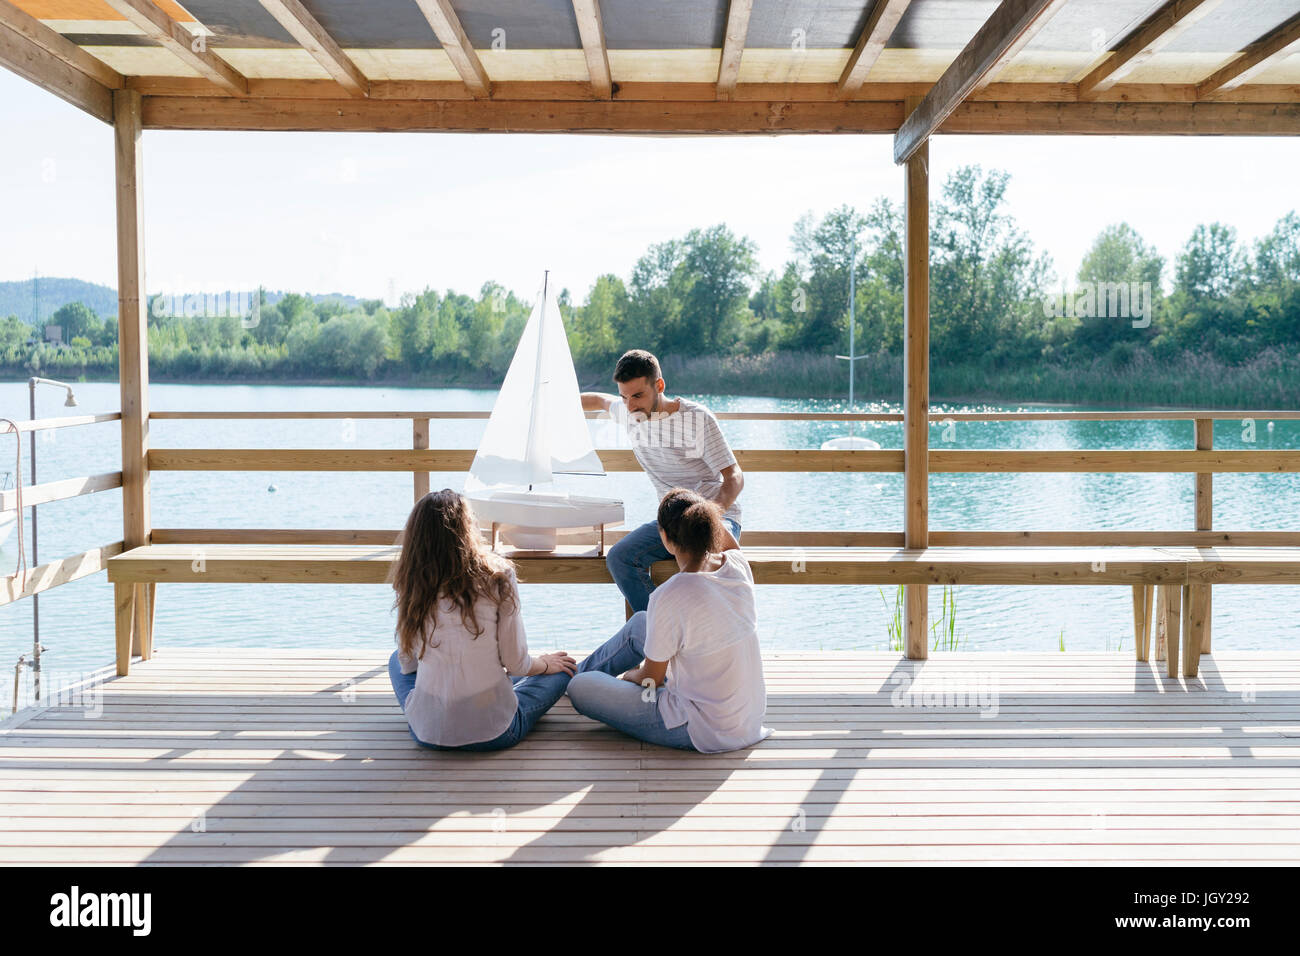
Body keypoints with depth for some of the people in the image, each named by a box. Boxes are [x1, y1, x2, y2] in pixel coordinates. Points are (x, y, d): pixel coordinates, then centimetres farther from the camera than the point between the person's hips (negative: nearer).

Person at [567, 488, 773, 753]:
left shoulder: (670, 597, -28)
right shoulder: (738, 566, -8)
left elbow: (651, 679, -12)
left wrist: (629, 676, 8)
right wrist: (705, 511, 14)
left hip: (704, 731, -8)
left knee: (579, 689, 0)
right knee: (639, 623, 23)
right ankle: (585, 669, 46)